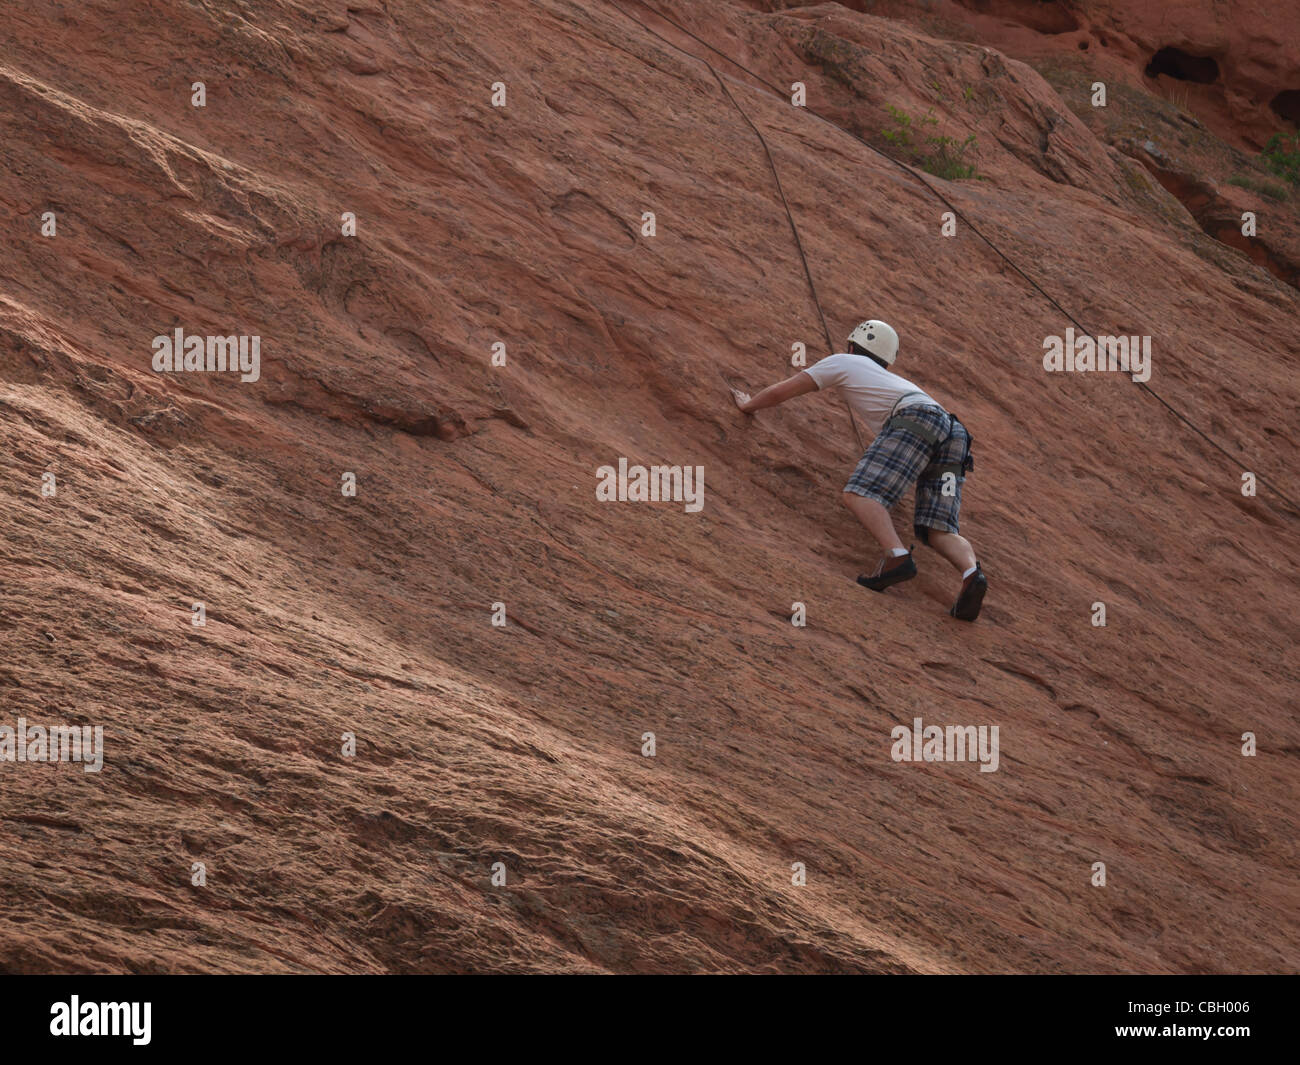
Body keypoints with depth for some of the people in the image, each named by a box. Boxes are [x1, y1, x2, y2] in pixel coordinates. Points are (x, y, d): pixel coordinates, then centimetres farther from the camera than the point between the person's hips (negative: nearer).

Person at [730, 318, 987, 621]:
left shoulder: (844, 363, 26)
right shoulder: (894, 382, 44)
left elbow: (779, 392, 30)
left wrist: (748, 404, 50)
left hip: (915, 421, -7)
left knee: (858, 495, -15)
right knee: (939, 534, -5)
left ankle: (897, 557, -40)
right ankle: (971, 573, -37)